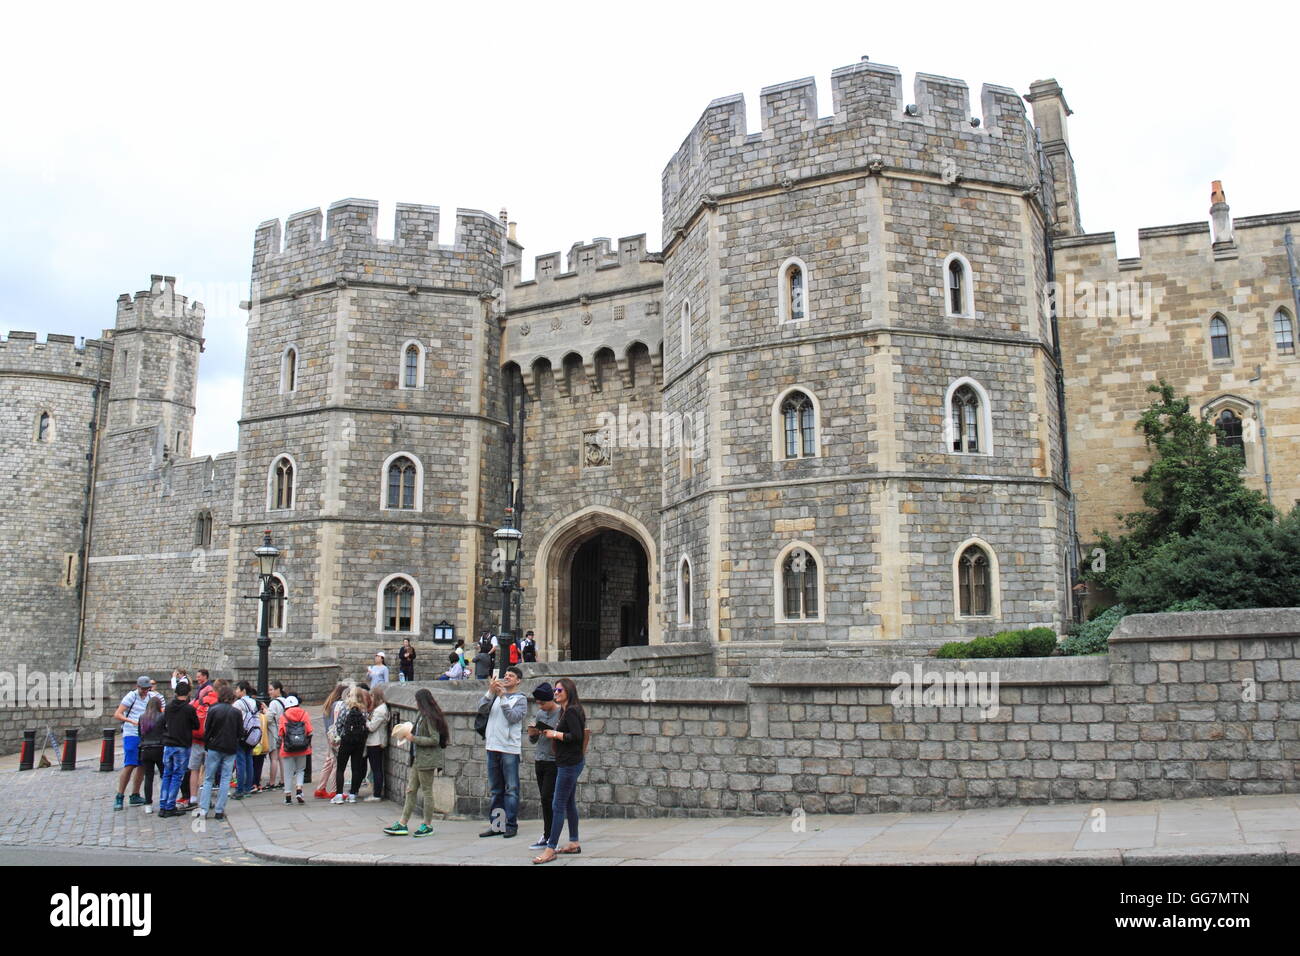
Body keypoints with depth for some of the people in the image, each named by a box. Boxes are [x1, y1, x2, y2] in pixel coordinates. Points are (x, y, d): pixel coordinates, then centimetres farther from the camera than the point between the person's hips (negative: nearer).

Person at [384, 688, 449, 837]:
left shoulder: (430, 717, -14)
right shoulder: (422, 716, 15)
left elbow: (434, 740, -19)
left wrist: (414, 739, -16)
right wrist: (410, 734, 7)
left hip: (427, 760, -10)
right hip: (418, 759, 10)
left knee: (426, 791, -1)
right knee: (410, 790, 10)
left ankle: (427, 826, 8)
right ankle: (402, 824, 13)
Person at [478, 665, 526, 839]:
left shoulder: (520, 699, 1)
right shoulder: (495, 695, 14)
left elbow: (513, 717, -14)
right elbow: (481, 708, 0)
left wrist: (502, 696, -14)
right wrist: (491, 692, -11)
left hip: (510, 748, -5)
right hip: (492, 747, 5)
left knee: (511, 789, -3)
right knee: (495, 789, 11)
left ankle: (511, 825, 2)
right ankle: (496, 824, 18)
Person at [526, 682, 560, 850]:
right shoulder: (539, 714, 11)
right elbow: (533, 741, 17)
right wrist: (532, 733, -5)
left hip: (554, 761, -6)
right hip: (539, 760, 6)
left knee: (547, 798, -9)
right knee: (545, 799, 9)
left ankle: (548, 837, 1)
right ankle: (548, 837, 15)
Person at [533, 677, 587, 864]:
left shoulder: (571, 711, -16)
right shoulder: (566, 711, 14)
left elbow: (577, 736, -23)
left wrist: (556, 734, -15)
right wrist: (552, 733, 8)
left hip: (569, 763, -11)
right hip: (570, 762, 11)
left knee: (558, 806, -8)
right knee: (569, 803, 15)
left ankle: (551, 849, -7)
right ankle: (574, 843, 23)